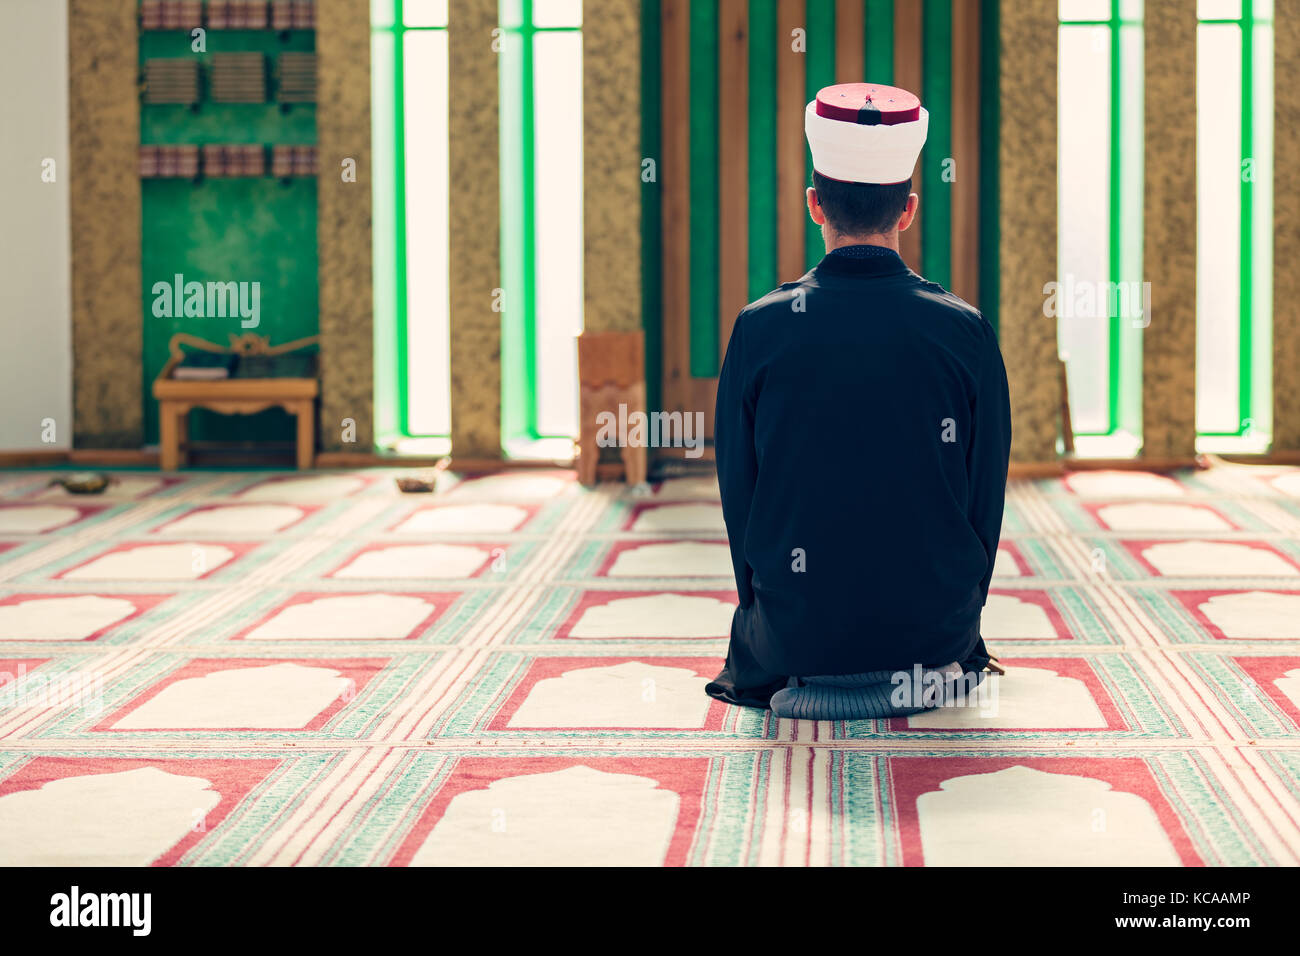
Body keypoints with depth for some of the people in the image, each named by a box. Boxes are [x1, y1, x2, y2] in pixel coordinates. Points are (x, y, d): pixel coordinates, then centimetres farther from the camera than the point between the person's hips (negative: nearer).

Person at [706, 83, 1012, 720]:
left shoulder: (760, 328, -9)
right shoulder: (966, 332, -8)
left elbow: (737, 490, 0)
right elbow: (987, 498, 0)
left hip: (799, 634, -1)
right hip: (936, 626, 1)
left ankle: (798, 683, 19)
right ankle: (928, 673, 20)